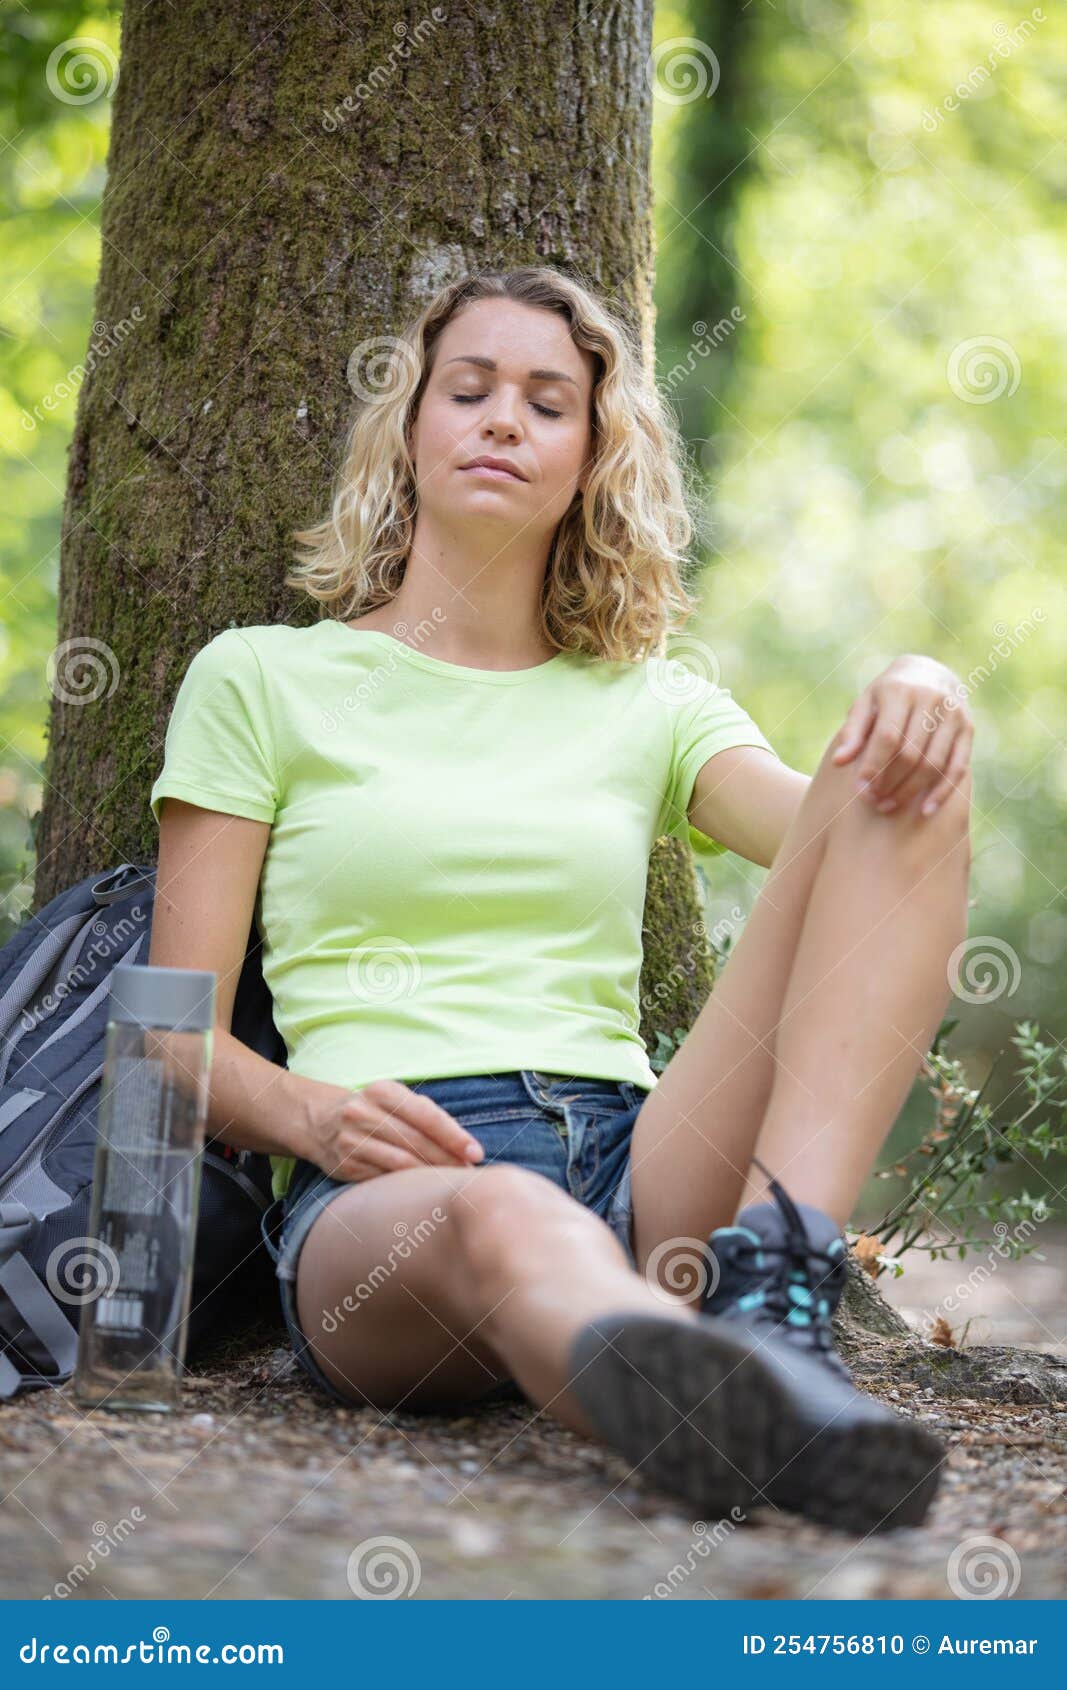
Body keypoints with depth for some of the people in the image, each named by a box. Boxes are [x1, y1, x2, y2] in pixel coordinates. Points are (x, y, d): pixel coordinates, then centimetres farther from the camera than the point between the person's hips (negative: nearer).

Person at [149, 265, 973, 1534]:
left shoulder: (649, 703, 25)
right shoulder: (260, 679, 17)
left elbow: (825, 833, 5)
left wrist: (915, 705, -18)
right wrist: (315, 1115, -12)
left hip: (639, 1163, 3)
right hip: (388, 1188, -3)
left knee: (902, 795, -18)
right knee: (500, 1219, -42)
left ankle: (773, 1289, -40)